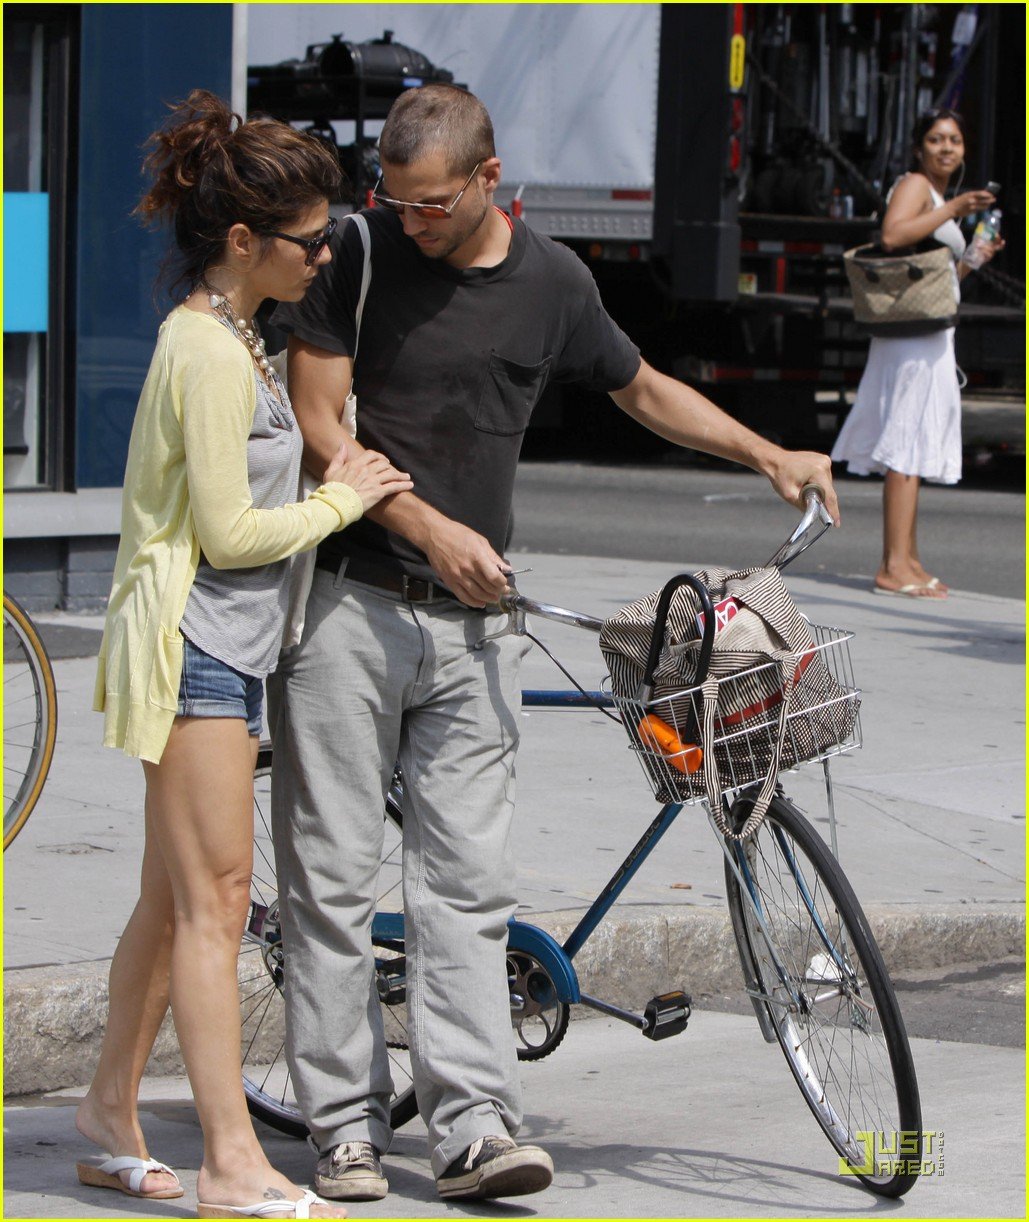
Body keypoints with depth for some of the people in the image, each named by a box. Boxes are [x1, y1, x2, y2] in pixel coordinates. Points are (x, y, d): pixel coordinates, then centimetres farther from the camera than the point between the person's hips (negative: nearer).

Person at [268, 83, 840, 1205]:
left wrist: (769, 455, 16)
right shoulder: (359, 255, -4)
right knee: (332, 873, -1)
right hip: (349, 600, -2)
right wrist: (428, 529, -15)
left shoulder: (551, 279, 6)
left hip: (470, 617, 3)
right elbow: (318, 424, -6)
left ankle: (472, 1130, -2)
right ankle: (344, 1126, 5)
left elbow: (642, 391, 22)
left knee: (467, 880, -2)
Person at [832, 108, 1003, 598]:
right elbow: (892, 235, -27)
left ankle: (906, 561, 17)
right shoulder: (913, 185, -6)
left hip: (933, 337, 10)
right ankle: (895, 567, -17)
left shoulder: (937, 198, 23)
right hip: (911, 332, -10)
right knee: (907, 447, -13)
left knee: (911, 451, 12)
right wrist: (953, 209, -26)